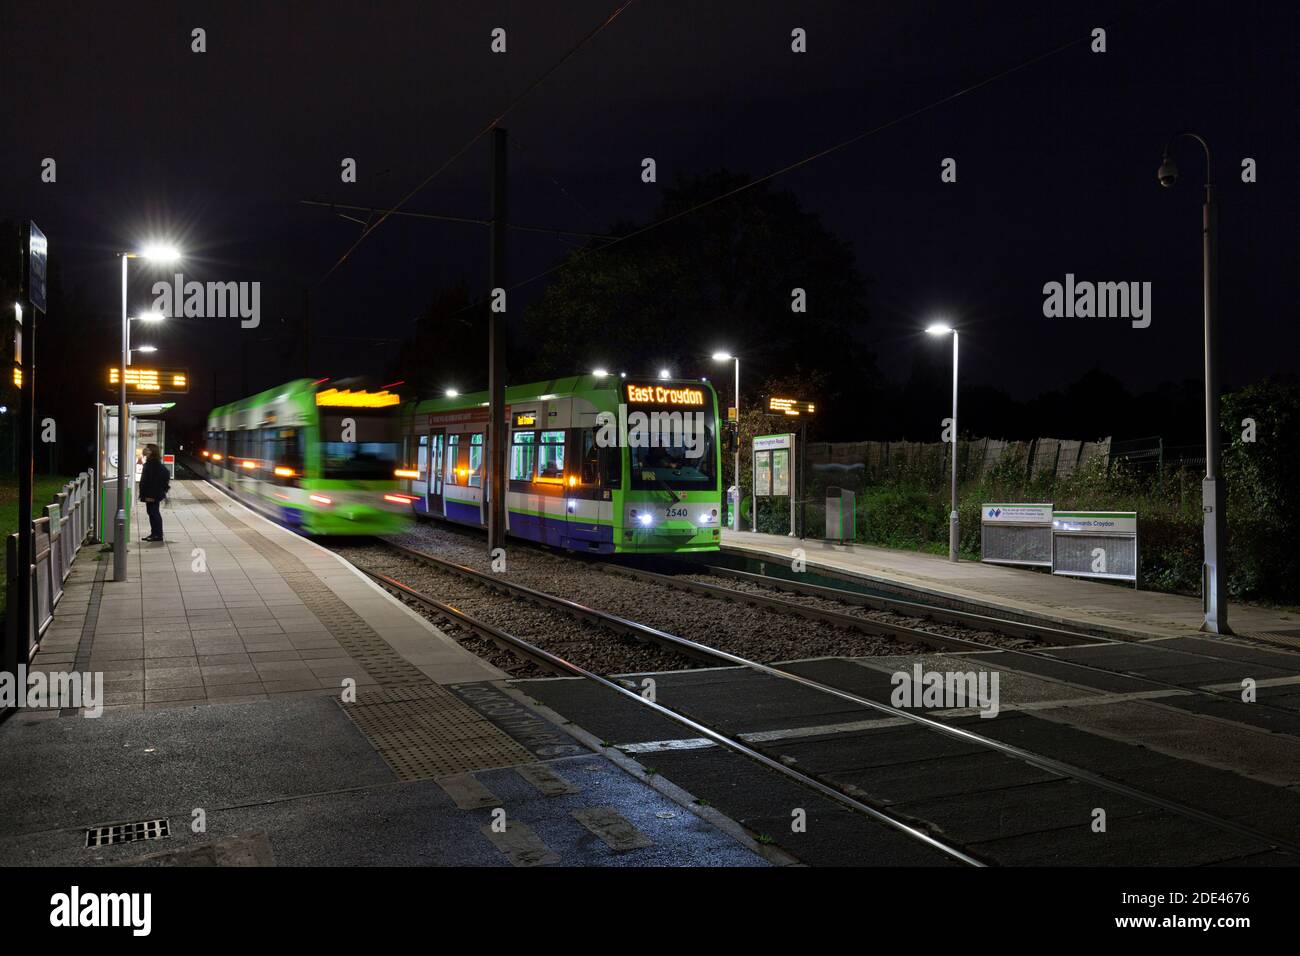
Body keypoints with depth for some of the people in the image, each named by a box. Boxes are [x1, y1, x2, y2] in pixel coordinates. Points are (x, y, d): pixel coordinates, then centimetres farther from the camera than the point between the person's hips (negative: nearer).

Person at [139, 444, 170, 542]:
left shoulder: (155, 464, -18)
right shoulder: (149, 463, 14)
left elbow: (155, 481, -22)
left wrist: (151, 495, -24)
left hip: (153, 495, -10)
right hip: (149, 494, 10)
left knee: (154, 513, -6)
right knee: (151, 513, 13)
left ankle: (158, 535, -2)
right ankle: (154, 534, 18)